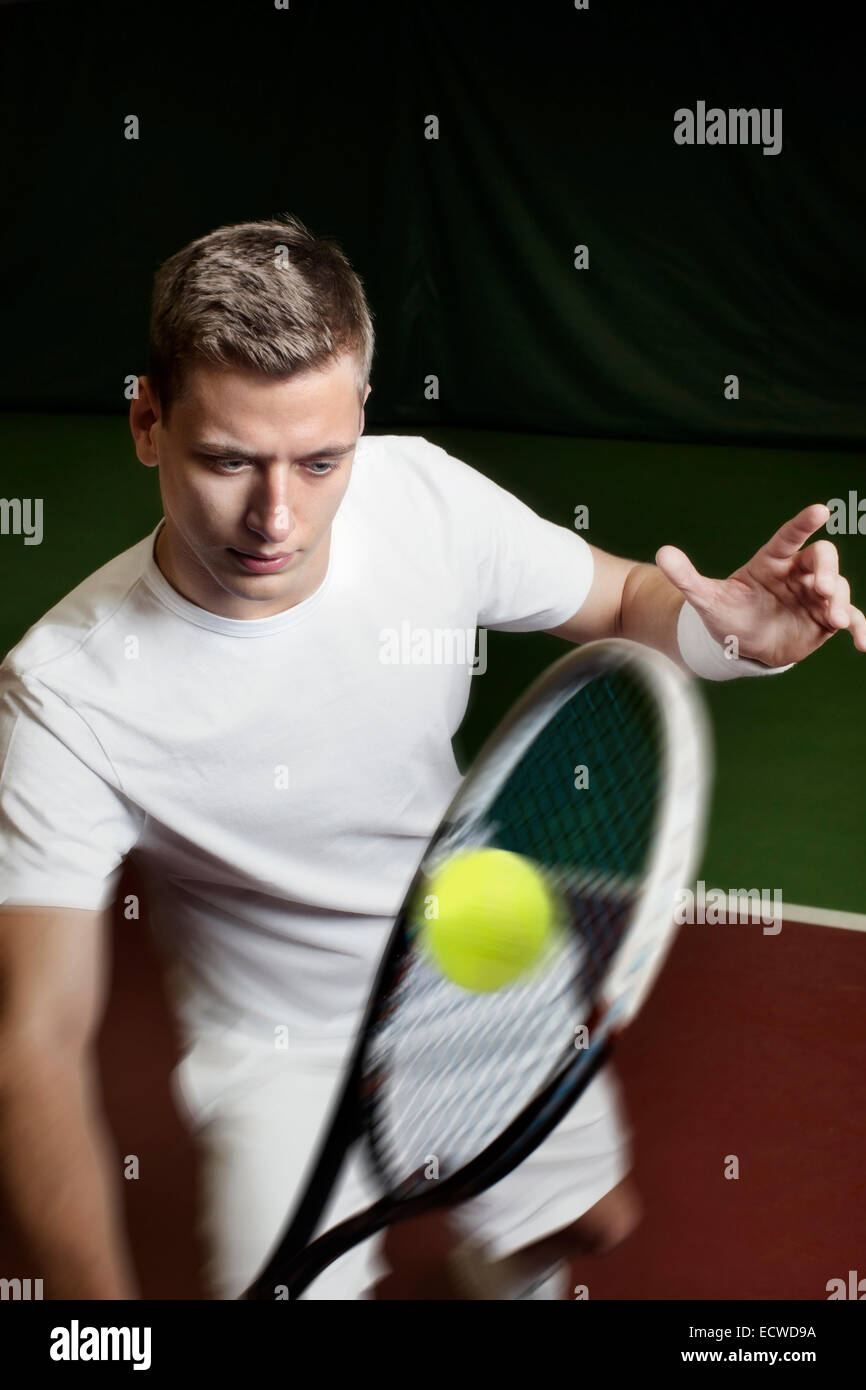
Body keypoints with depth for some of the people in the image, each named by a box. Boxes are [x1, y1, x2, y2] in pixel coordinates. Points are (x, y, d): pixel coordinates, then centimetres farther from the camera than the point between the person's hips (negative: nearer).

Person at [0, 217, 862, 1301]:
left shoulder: (427, 495, -21)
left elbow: (624, 603, -3)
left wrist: (730, 629, -27)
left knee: (593, 1223, 15)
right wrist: (99, 1300, -45)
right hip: (281, 1044, -3)